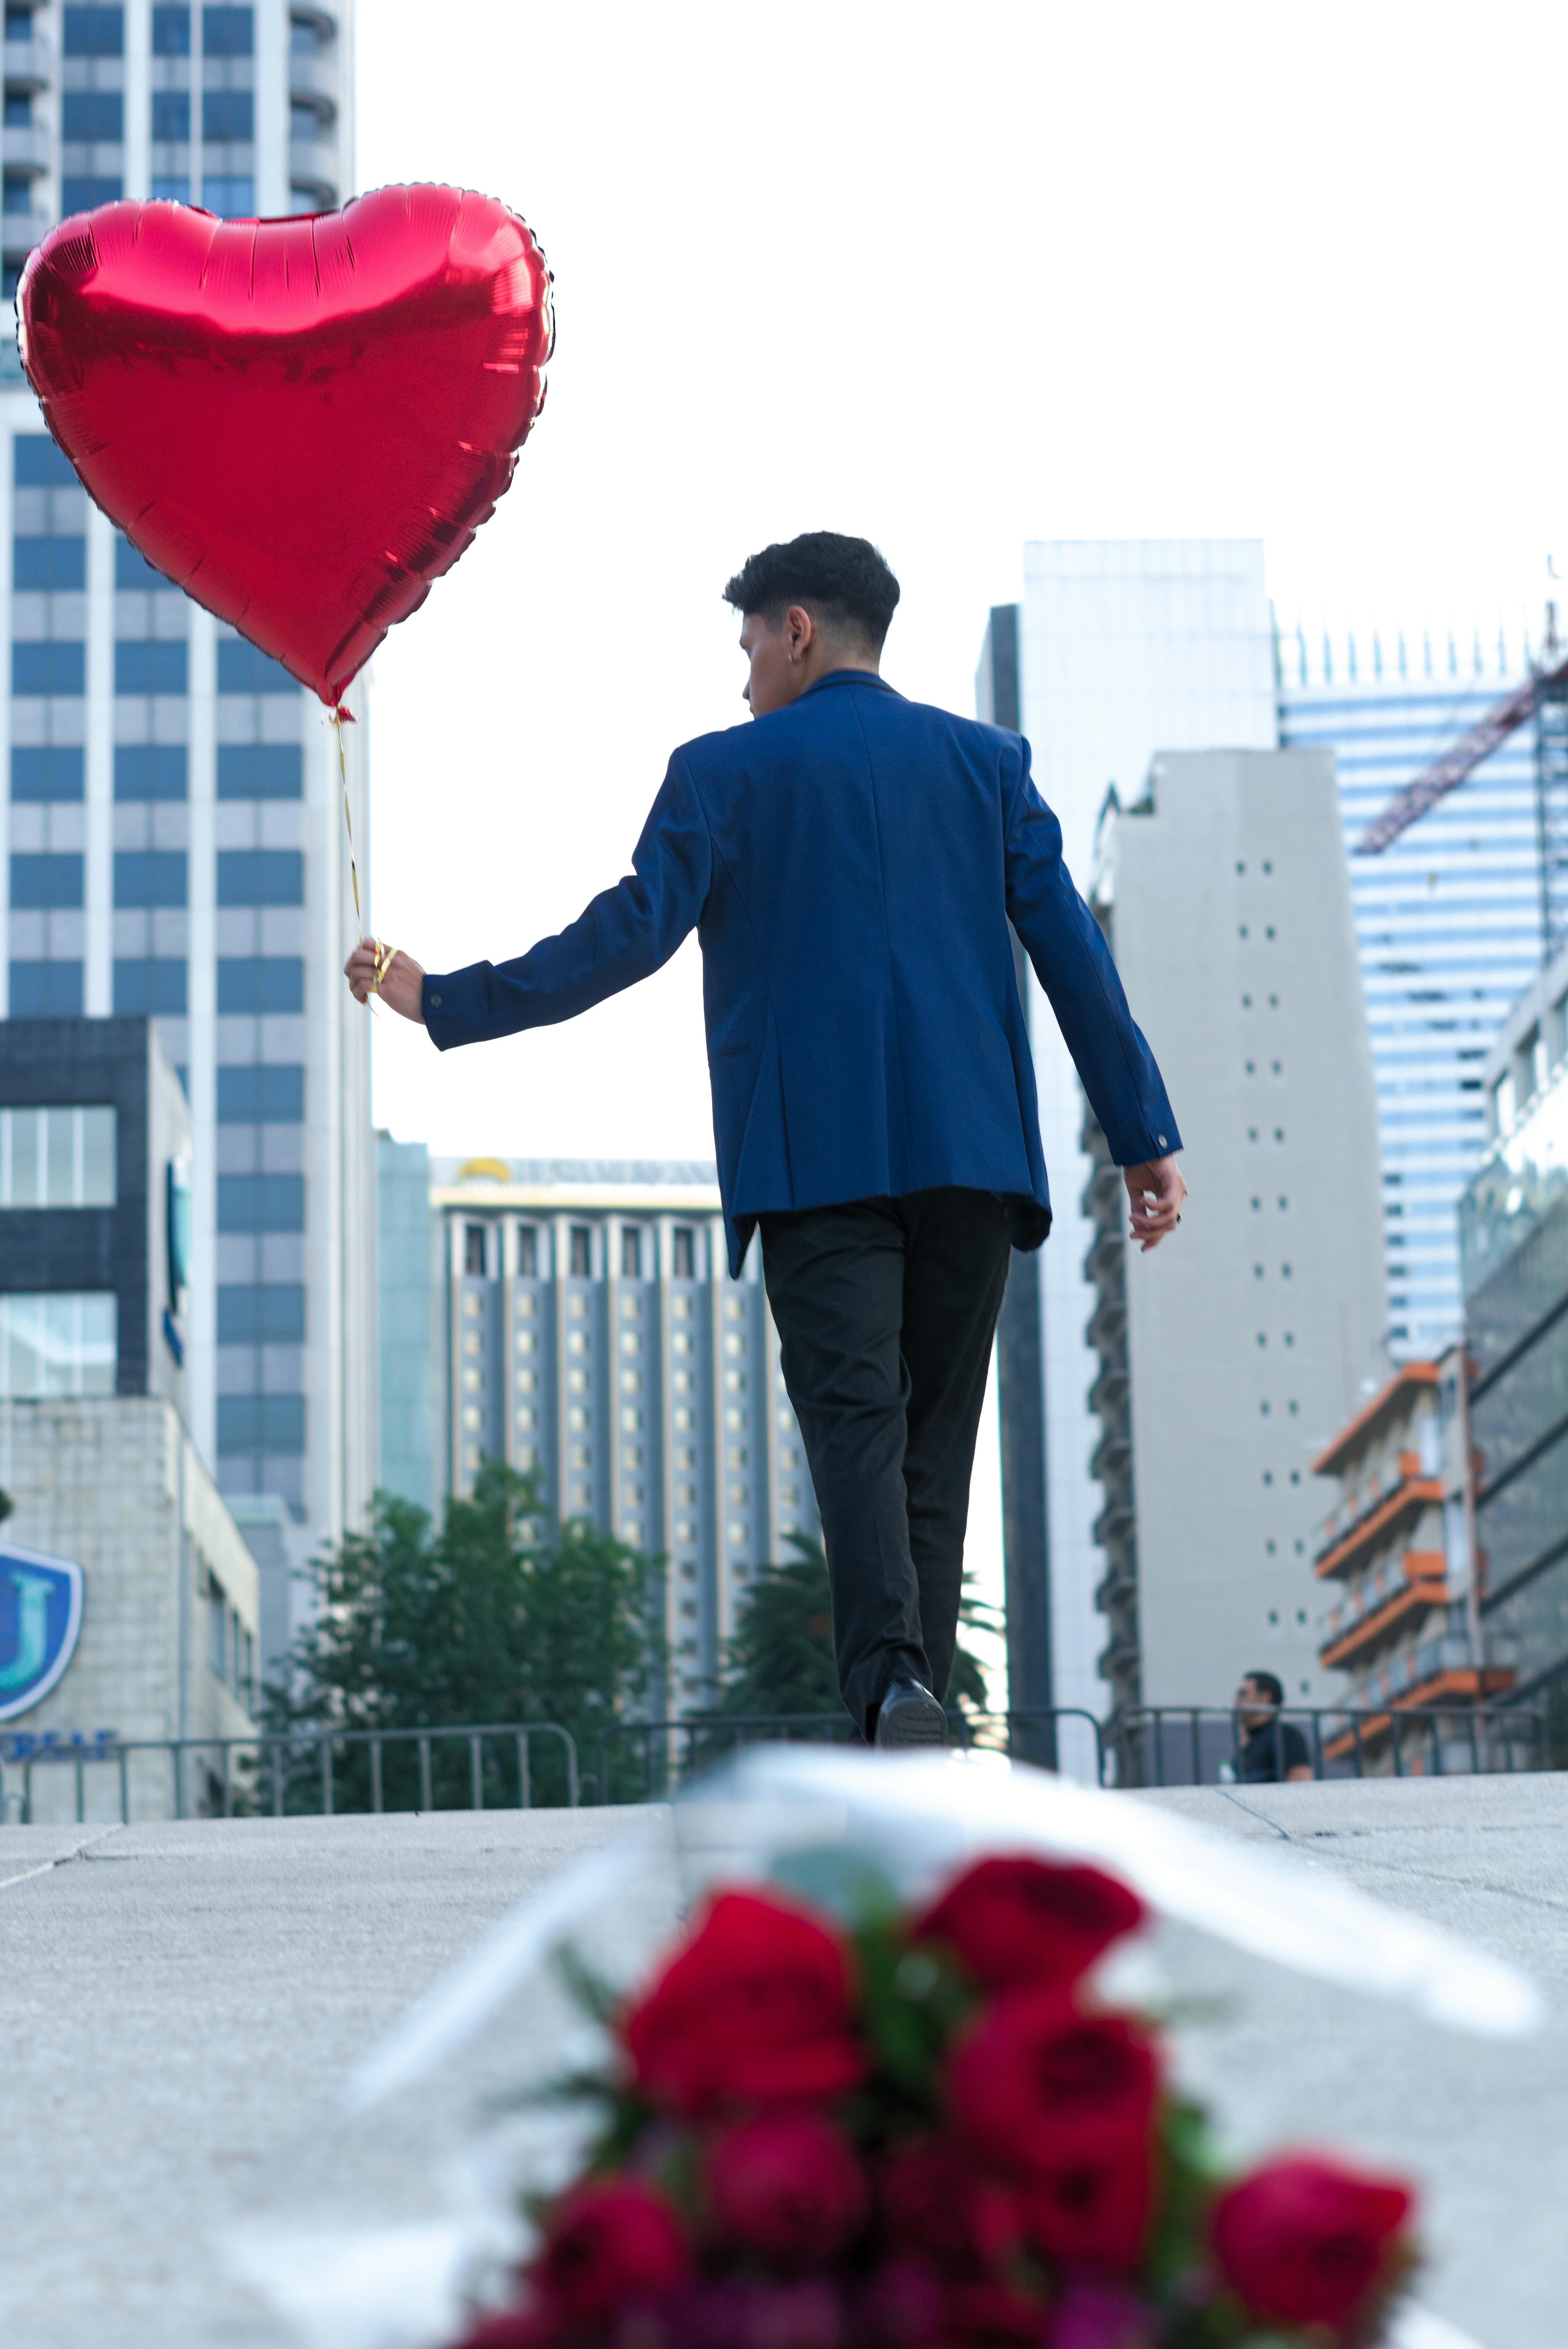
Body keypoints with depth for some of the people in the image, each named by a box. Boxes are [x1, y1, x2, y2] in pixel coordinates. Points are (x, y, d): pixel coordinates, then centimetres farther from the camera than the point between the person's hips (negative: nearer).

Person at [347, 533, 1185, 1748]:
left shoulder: (727, 771, 4)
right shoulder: (986, 760, 13)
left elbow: (628, 937, -3)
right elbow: (1072, 945, 6)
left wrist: (440, 1000, 6)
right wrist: (1146, 1136, 7)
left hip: (814, 1151, -3)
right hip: (968, 1147, 3)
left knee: (855, 1421, -10)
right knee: (935, 1439, 7)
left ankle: (893, 1676, -30)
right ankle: (920, 1686, 4)